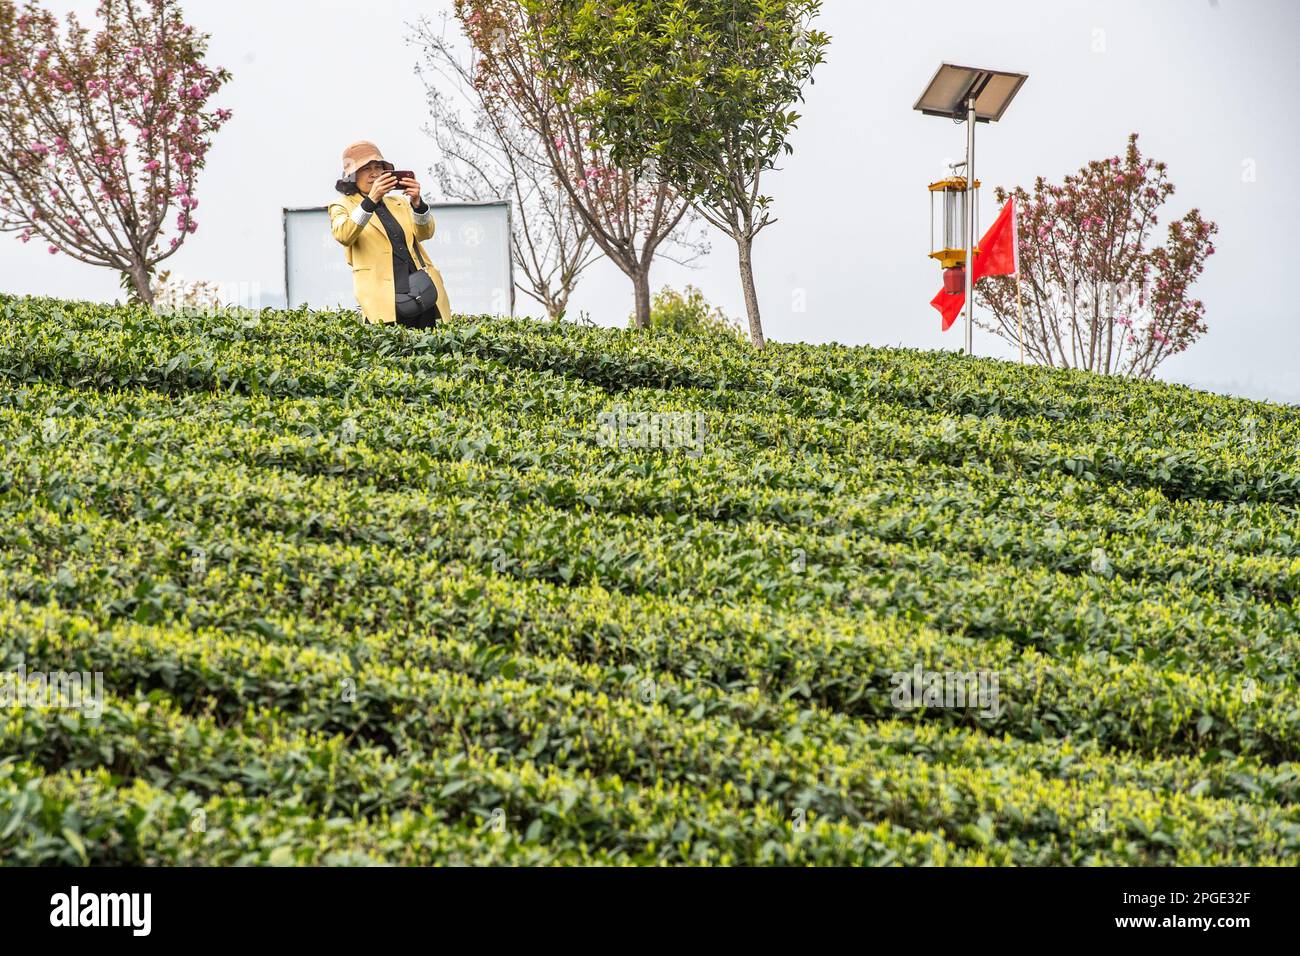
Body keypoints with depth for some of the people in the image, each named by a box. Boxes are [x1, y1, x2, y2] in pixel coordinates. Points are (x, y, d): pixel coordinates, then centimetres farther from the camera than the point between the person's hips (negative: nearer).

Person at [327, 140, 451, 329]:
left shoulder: (398, 203, 25)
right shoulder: (343, 206, 12)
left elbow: (425, 233, 7)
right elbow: (343, 235, -11)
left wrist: (417, 202, -12)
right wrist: (371, 199, -22)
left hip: (424, 292, 4)